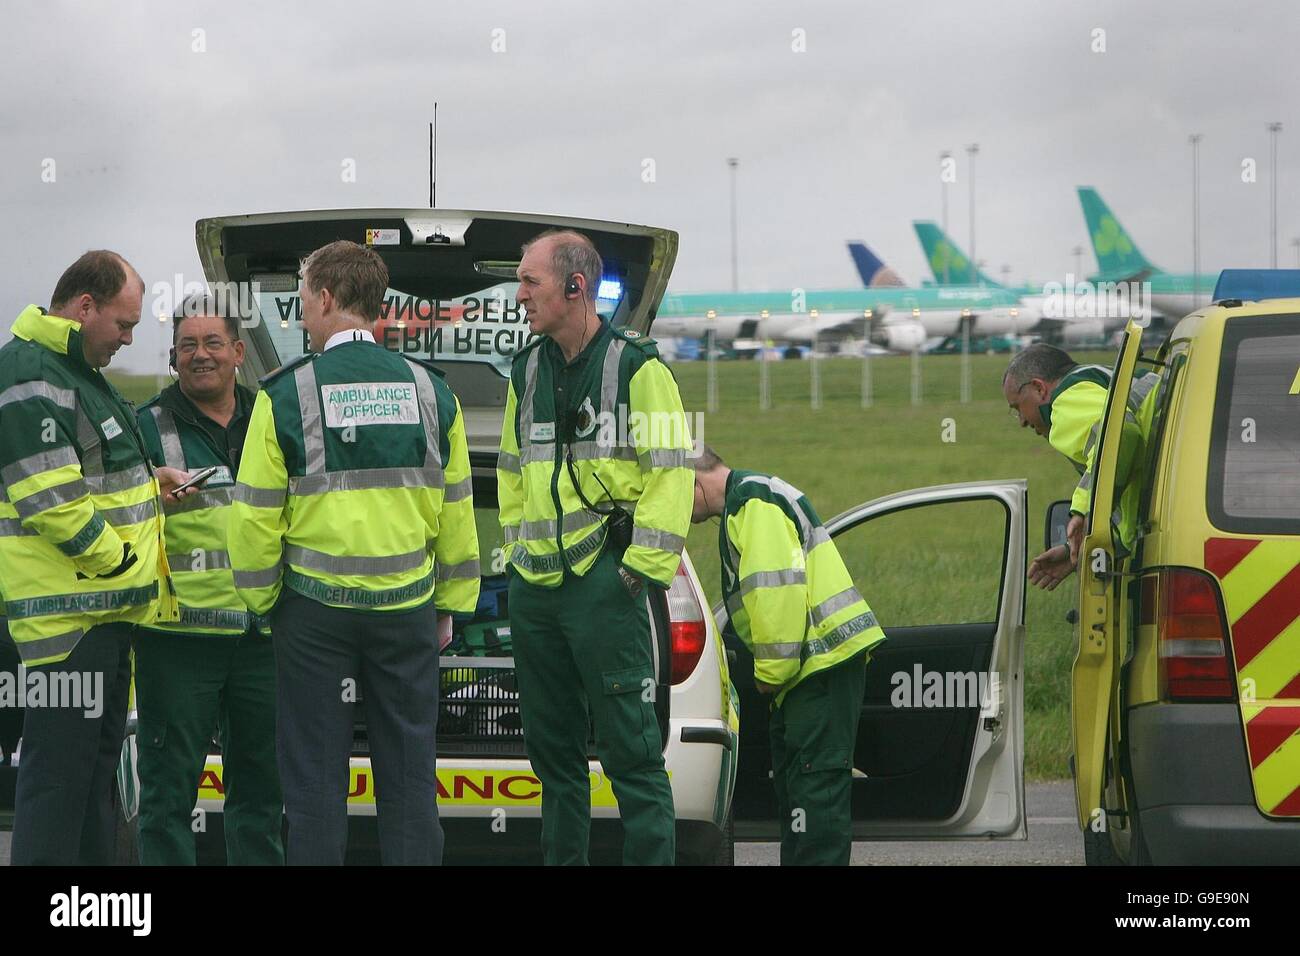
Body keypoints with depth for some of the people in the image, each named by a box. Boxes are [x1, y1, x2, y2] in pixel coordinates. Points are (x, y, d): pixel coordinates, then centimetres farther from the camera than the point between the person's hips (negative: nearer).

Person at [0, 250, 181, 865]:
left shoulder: (78, 370, 18)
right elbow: (50, 502, -23)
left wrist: (144, 483, 12)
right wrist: (123, 561, -16)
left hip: (109, 604, 11)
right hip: (66, 611, -11)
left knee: (97, 760, 16)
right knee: (59, 766, -9)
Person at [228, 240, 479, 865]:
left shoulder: (286, 395, -8)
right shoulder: (429, 391, 2)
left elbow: (255, 516, -6)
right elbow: (455, 512, 7)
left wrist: (261, 600, 8)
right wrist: (450, 605, 16)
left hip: (314, 606, -3)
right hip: (408, 608, 3)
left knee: (315, 778, 4)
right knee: (409, 775, 8)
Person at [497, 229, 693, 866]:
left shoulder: (637, 367, -7)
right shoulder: (527, 371, 14)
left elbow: (670, 476, -9)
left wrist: (641, 569, -13)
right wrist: (518, 550, 13)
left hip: (604, 582, -7)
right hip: (534, 589, 7)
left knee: (630, 751, -7)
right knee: (551, 747, 12)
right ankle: (562, 860, 20)